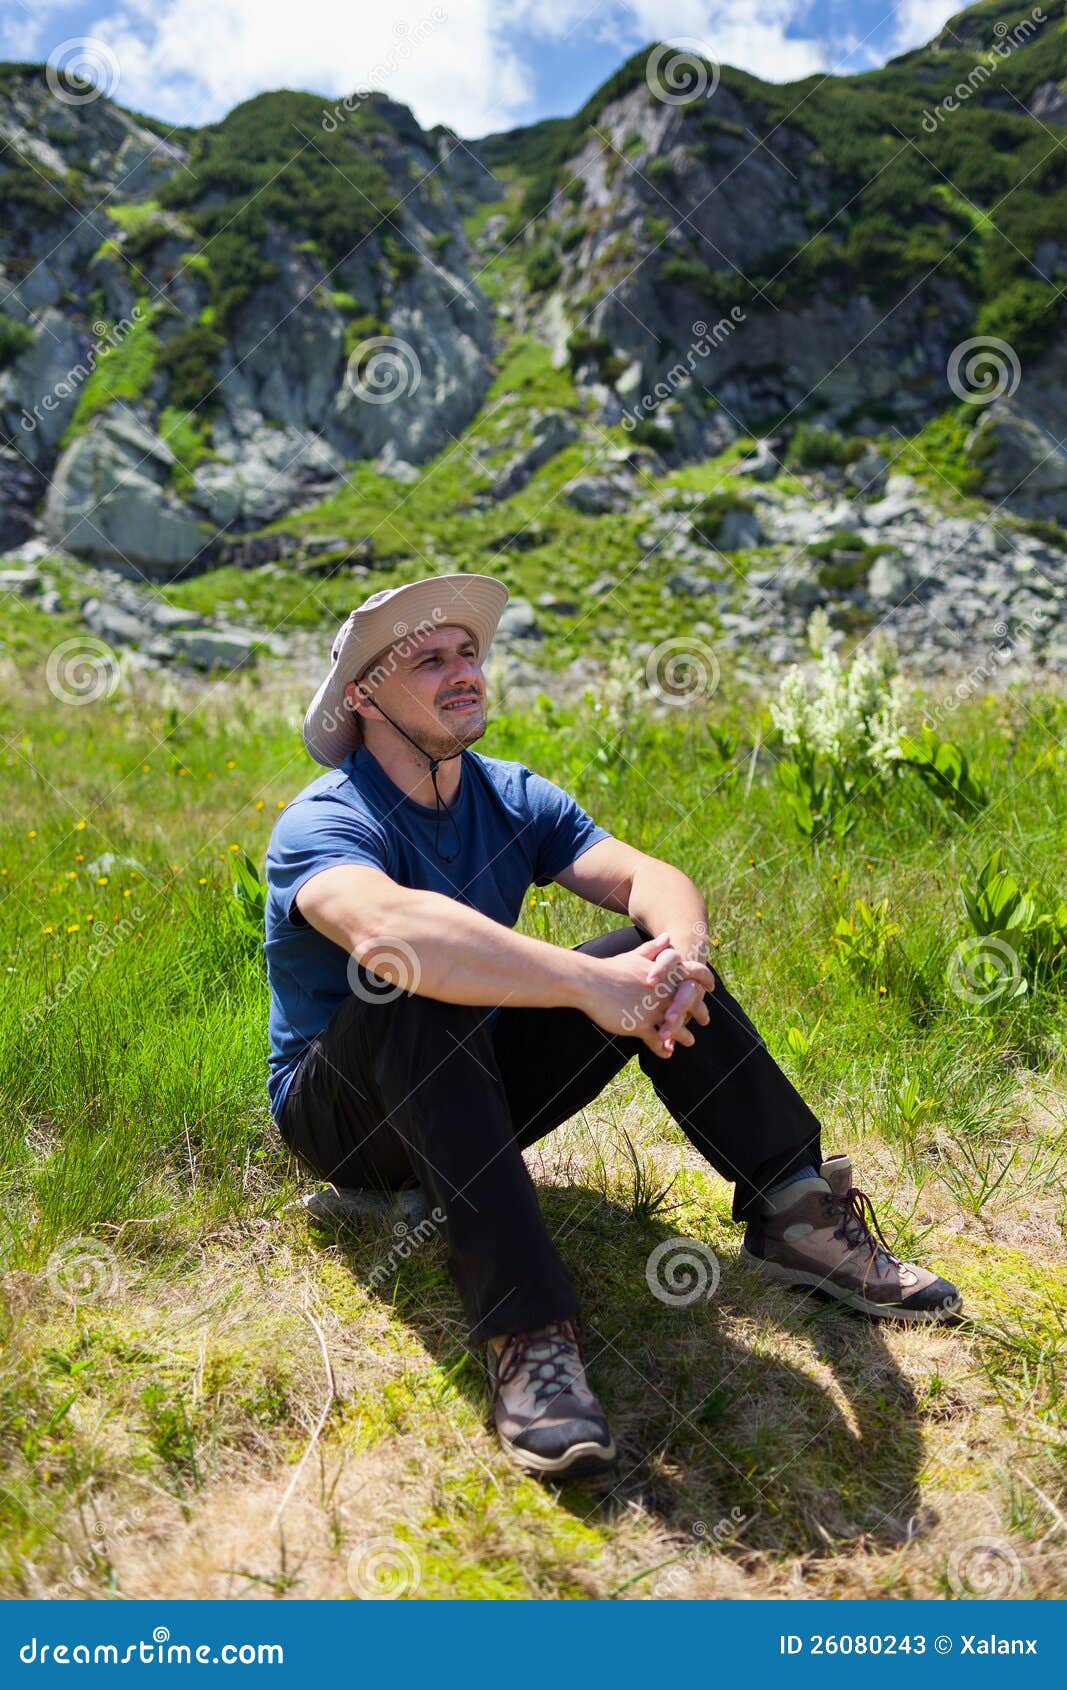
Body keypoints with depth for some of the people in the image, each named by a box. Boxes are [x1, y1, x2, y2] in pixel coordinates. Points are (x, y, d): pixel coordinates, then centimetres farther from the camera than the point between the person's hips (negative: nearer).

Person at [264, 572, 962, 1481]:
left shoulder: (512, 796, 0)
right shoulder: (323, 824, -20)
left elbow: (651, 876, -14)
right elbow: (385, 930, -44)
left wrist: (680, 955, -37)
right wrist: (590, 982, -48)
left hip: (475, 1090, 5)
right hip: (343, 1119, -5)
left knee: (654, 949, -15)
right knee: (420, 996, -38)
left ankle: (796, 1211, -17)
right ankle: (526, 1331, -41)